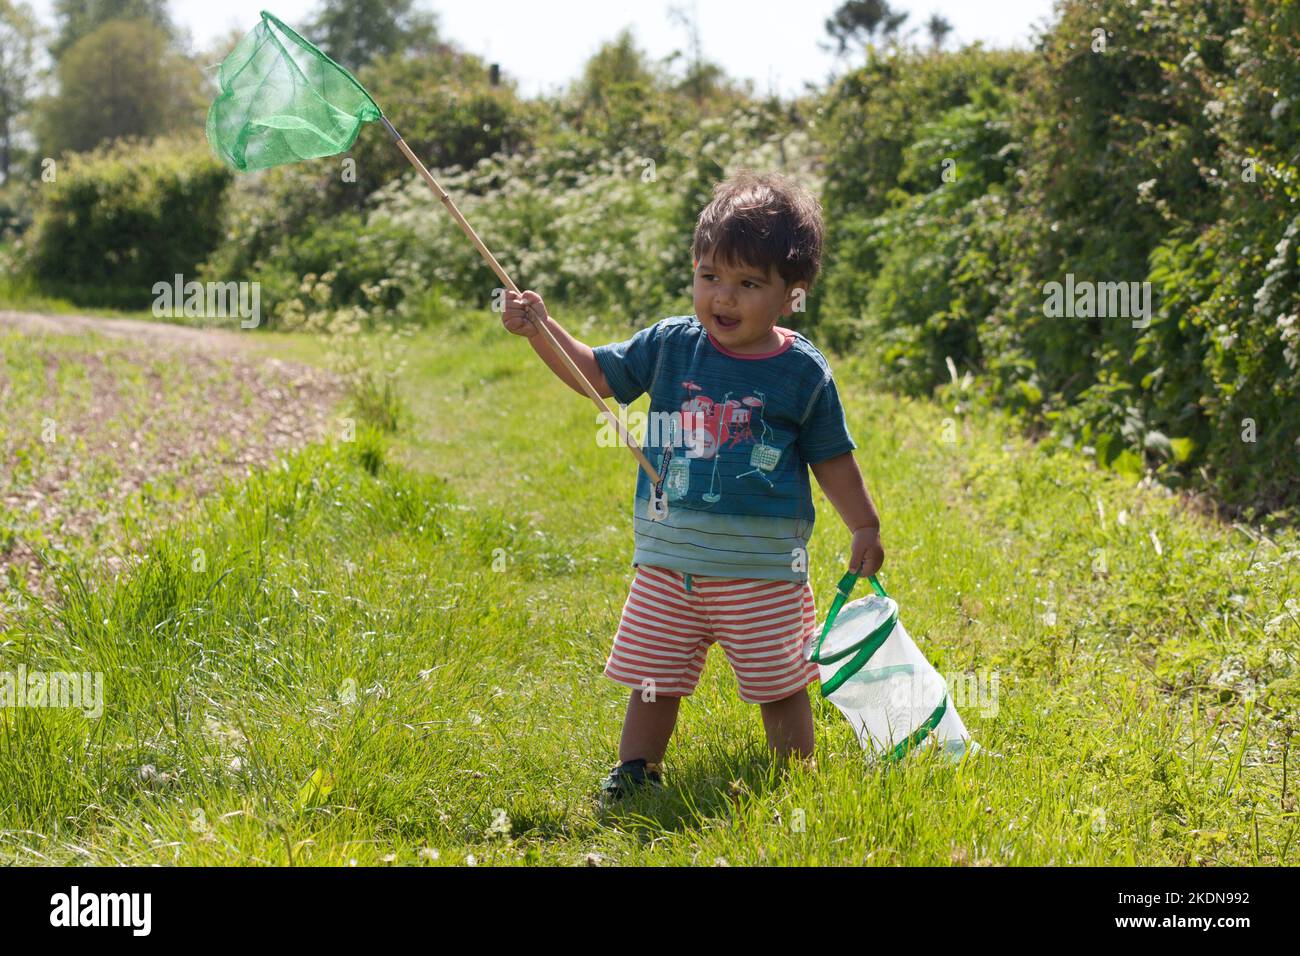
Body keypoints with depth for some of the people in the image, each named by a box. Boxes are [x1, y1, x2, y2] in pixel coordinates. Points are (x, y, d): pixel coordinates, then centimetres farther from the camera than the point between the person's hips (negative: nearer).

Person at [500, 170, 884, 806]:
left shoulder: (803, 372, -4)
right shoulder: (669, 345, 2)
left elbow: (832, 457, 6)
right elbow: (597, 373, 14)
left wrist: (864, 528, 8)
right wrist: (541, 329, 3)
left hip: (762, 567, -2)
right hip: (669, 558, 3)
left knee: (781, 688, 6)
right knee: (652, 681, 9)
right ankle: (635, 773, 22)